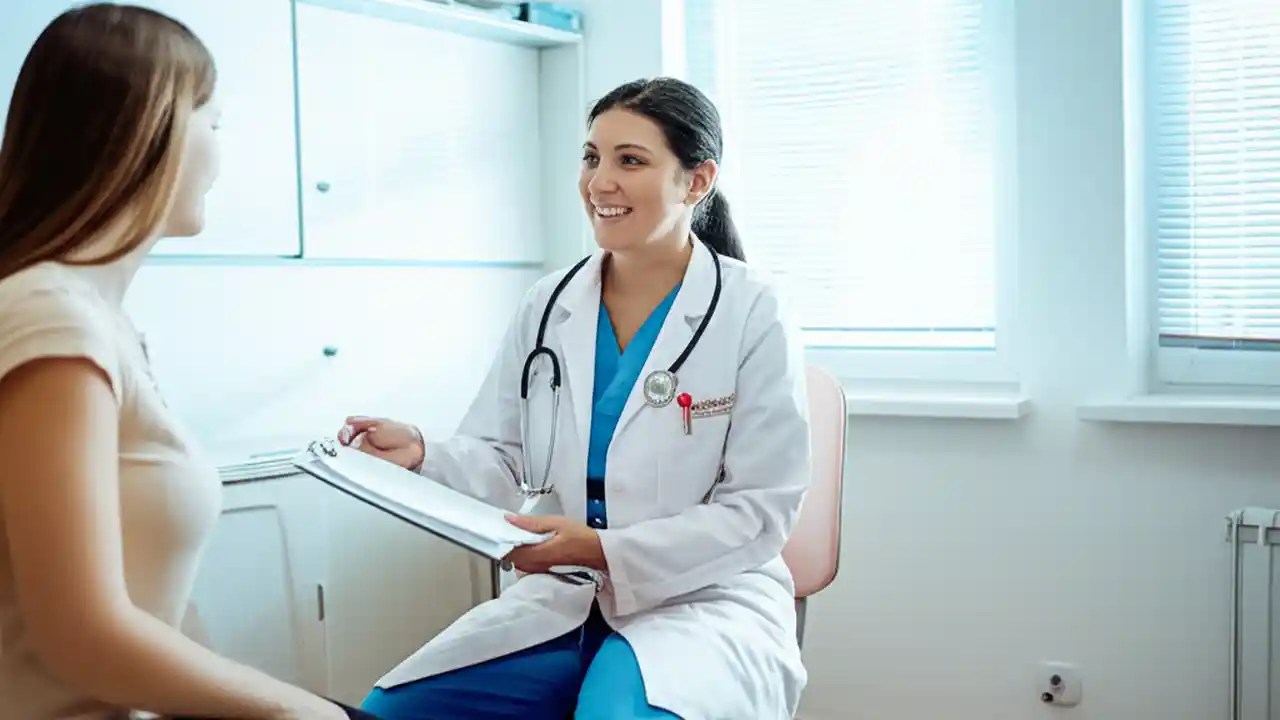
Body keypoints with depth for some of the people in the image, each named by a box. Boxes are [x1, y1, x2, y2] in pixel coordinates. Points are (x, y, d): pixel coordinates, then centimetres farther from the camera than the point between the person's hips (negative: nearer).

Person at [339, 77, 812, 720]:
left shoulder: (751, 313, -8)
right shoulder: (548, 305, 5)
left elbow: (760, 511, -8)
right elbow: (501, 463, 6)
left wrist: (602, 549, -20)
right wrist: (421, 456, -17)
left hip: (700, 602, -4)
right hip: (561, 600, 5)